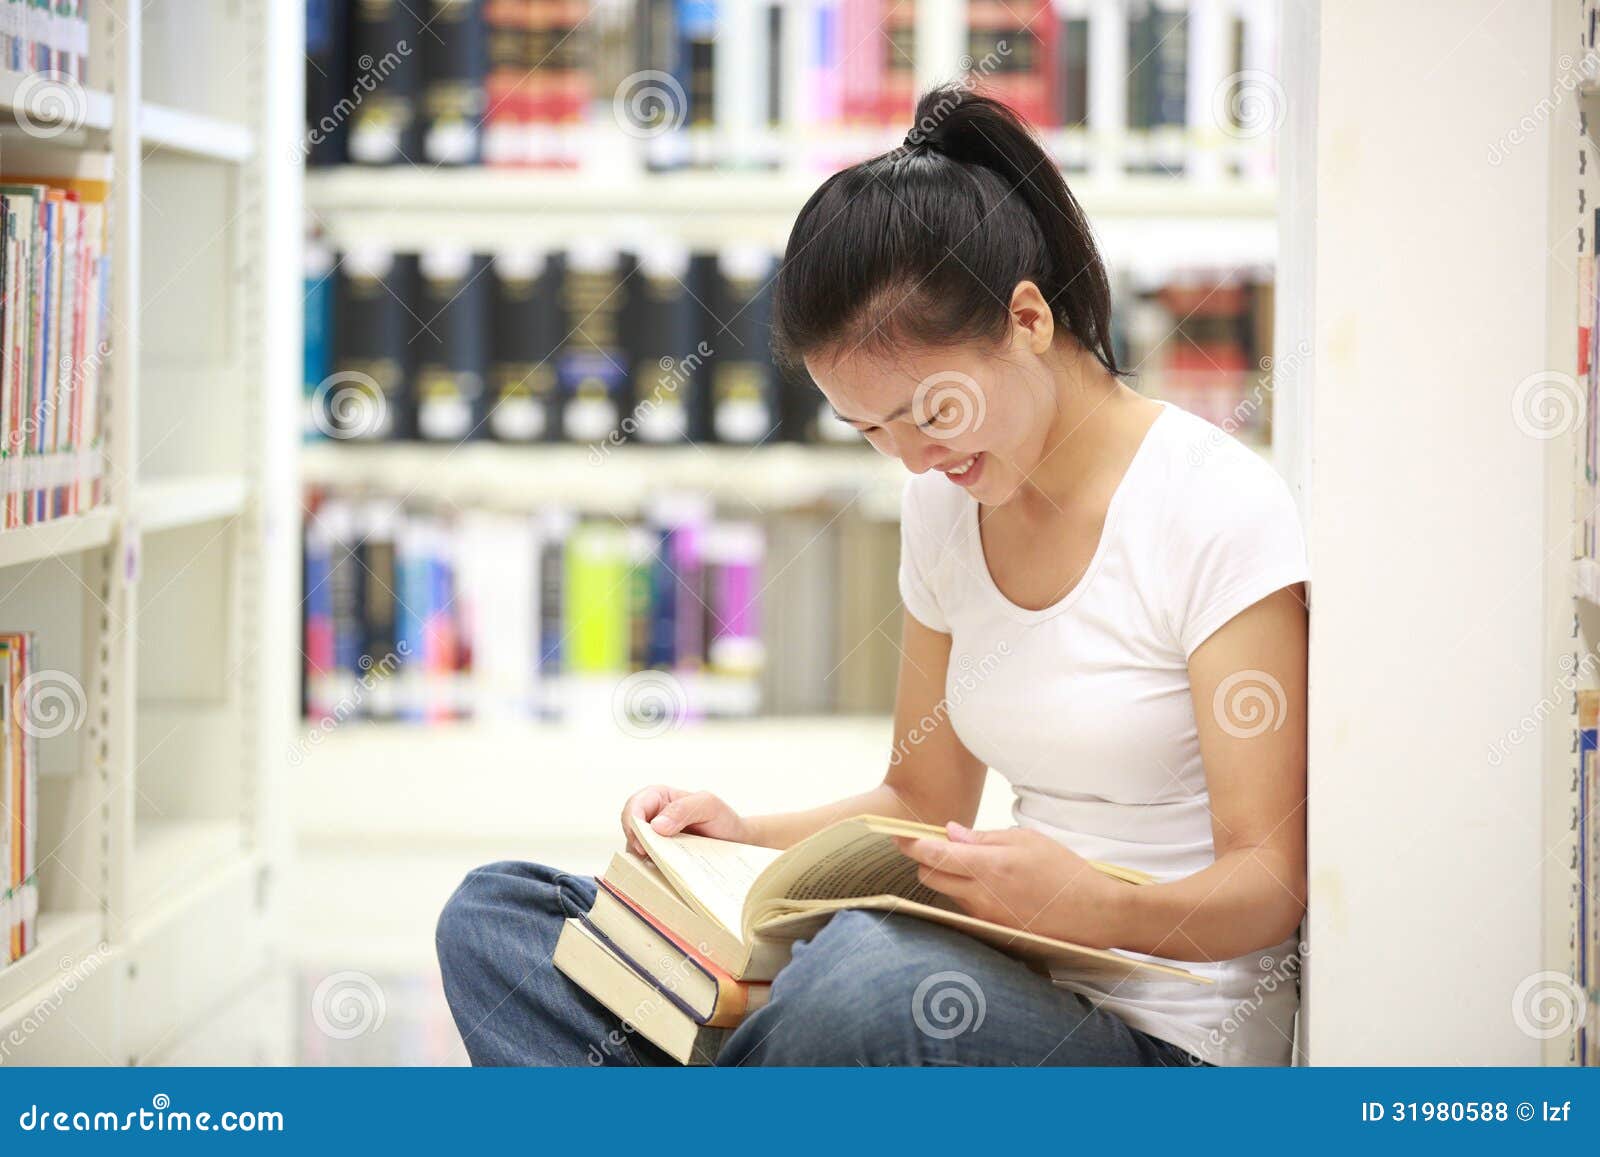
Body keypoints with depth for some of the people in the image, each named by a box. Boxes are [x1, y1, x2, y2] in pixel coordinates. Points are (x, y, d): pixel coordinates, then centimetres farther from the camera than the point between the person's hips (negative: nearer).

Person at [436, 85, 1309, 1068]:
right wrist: (744, 838, 3)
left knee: (869, 977, -42)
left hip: (1164, 1045, -8)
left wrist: (1099, 909, -34)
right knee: (497, 916, -4)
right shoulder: (946, 509, 11)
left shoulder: (1219, 512, -12)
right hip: (1006, 981, 8)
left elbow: (1269, 881, -13)